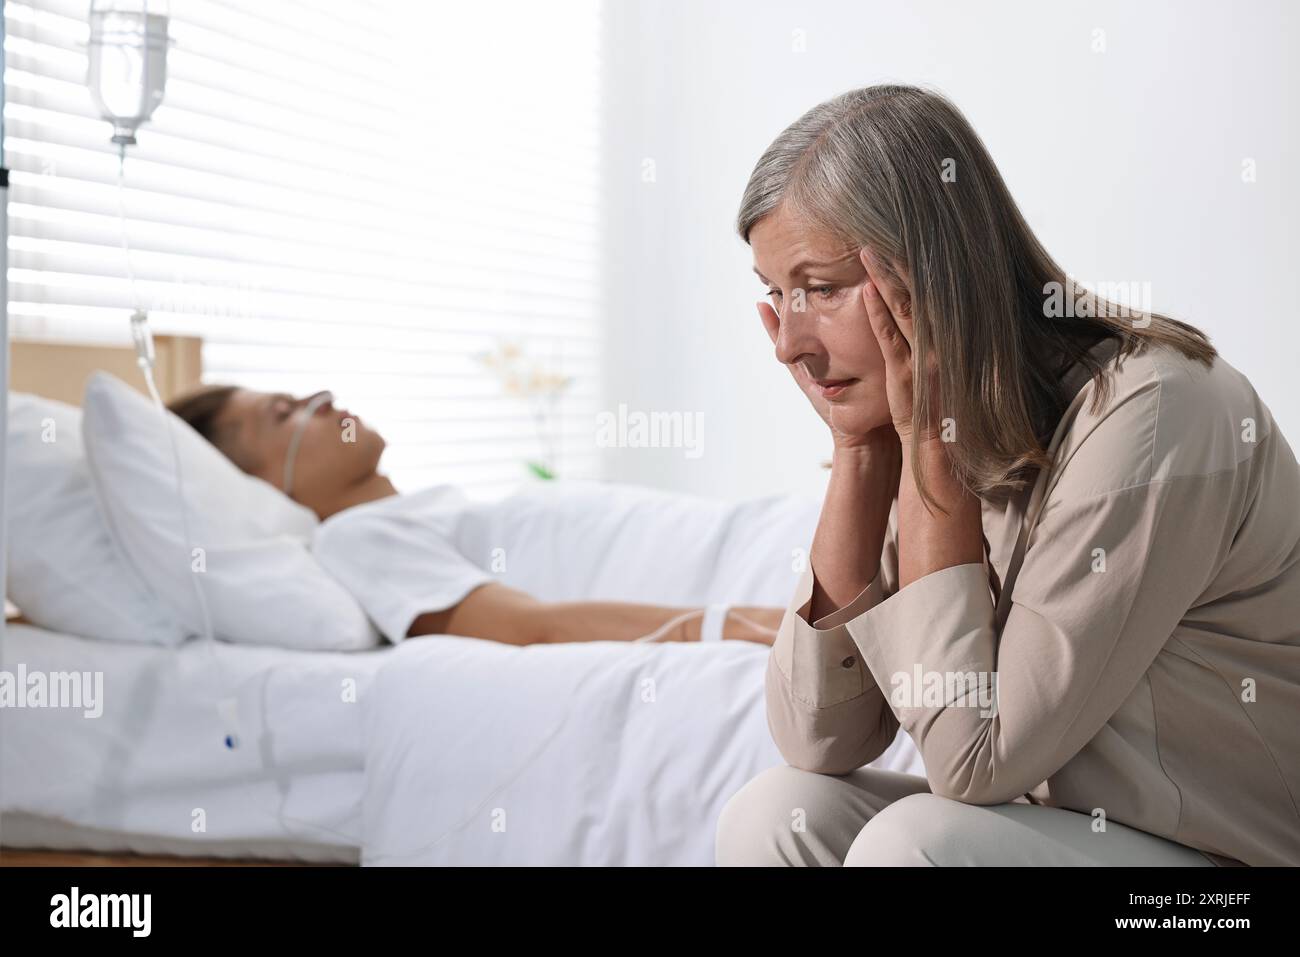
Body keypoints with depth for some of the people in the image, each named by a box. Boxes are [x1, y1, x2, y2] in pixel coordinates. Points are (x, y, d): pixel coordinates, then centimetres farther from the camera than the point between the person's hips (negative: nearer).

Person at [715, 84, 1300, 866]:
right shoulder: (941, 423, -1)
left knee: (915, 840, -27)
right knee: (775, 815, -7)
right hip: (1075, 823, 7)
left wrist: (927, 441, -20)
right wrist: (861, 446, -11)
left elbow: (975, 762, -22)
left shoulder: (1151, 415, -24)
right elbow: (818, 743, -5)